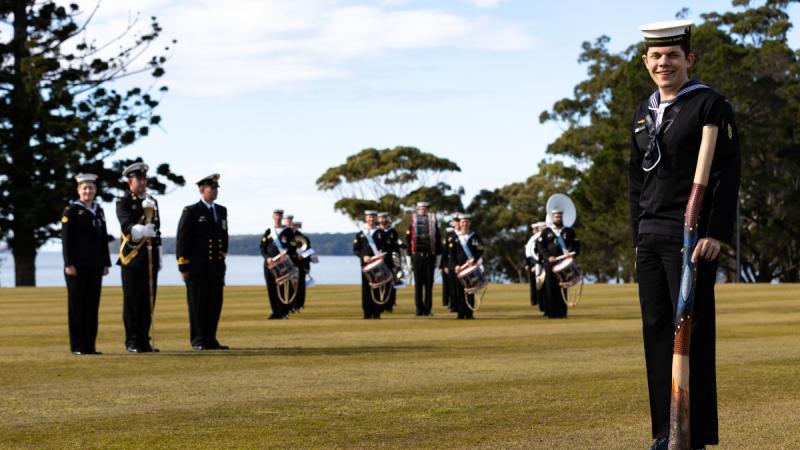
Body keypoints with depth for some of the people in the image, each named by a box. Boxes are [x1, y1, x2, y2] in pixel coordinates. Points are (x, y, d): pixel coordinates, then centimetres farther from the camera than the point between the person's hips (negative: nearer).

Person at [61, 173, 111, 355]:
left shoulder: (99, 211, 14)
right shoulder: (71, 210, -2)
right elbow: (66, 239, -8)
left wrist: (106, 263, 9)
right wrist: (69, 264, -14)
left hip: (95, 266, 5)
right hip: (77, 265, -5)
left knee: (93, 304, 5)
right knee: (77, 304, -1)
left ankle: (90, 345, 8)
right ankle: (77, 346, 2)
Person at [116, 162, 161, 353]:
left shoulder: (152, 202, 17)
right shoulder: (123, 202, -3)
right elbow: (127, 226, -19)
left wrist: (159, 258, 17)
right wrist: (142, 230, -38)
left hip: (150, 258, 6)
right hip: (132, 257, -6)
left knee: (148, 301, 5)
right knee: (132, 301, -3)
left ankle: (144, 340, 11)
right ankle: (132, 342, 1)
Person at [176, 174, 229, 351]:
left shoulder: (222, 211, 14)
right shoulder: (191, 212, -3)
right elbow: (182, 239, -6)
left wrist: (223, 255, 15)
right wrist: (183, 266, -10)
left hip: (216, 267, 5)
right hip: (197, 268, -5)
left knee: (215, 304, 5)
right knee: (198, 305, -1)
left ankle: (210, 339, 12)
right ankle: (198, 341, 5)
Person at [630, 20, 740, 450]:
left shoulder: (711, 106, -4)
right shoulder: (643, 114, 16)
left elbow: (728, 174, -9)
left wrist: (715, 234, -15)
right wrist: (638, 236, 15)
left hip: (692, 234, -7)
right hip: (651, 237, 7)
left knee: (692, 330, -7)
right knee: (657, 331, 5)